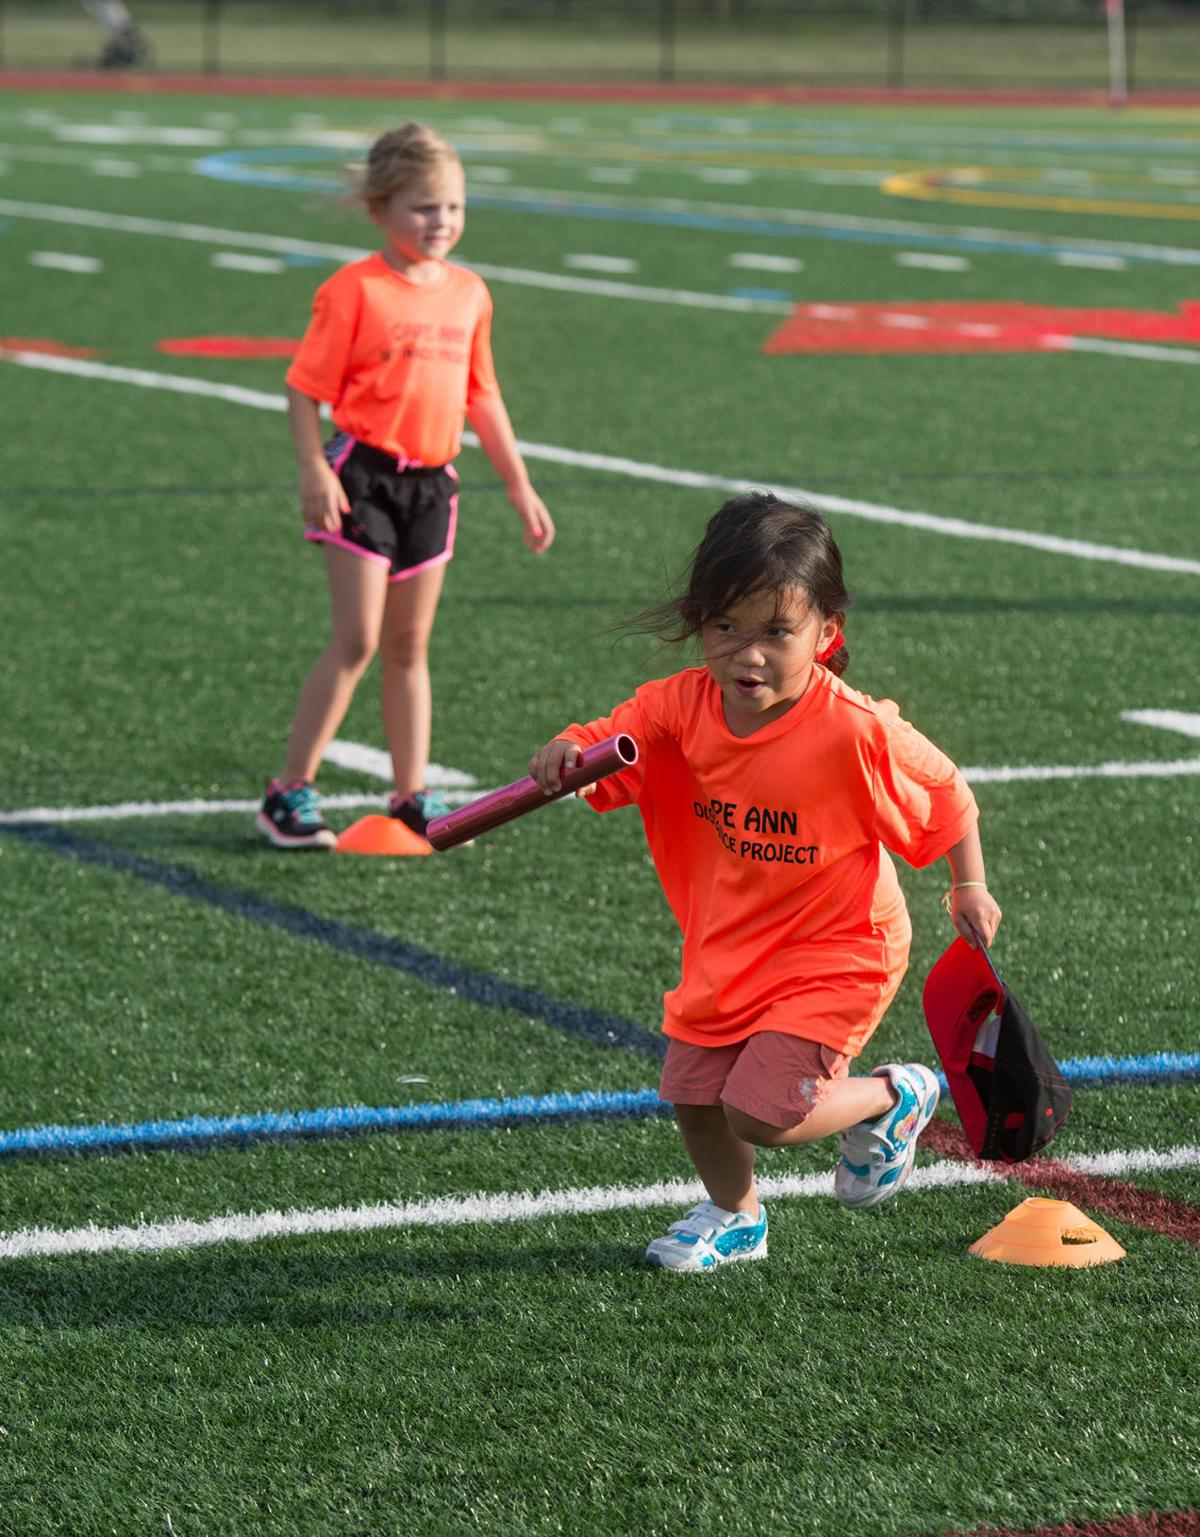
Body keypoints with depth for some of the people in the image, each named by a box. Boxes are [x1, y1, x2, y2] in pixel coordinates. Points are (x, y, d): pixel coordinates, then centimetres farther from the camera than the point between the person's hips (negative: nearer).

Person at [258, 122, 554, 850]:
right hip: (364, 475, -6)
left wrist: (520, 486, 18)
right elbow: (306, 388, -10)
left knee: (409, 646, 12)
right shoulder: (355, 291, -10)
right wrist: (314, 472, -21)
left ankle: (411, 797, 17)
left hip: (432, 483, 6)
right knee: (357, 639, -9)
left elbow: (482, 397, 18)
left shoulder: (469, 293, 9)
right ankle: (290, 792, -3)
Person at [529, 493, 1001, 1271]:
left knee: (759, 1111, -15)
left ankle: (895, 1097, 14)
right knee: (692, 1092, 13)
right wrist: (566, 756, -37)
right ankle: (734, 1218, 44)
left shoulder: (856, 732, -25)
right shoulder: (683, 706, -14)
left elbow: (945, 793, -10)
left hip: (836, 953, -6)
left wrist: (970, 888, -4)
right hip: (728, 944, 6)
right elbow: (608, 745, -14)